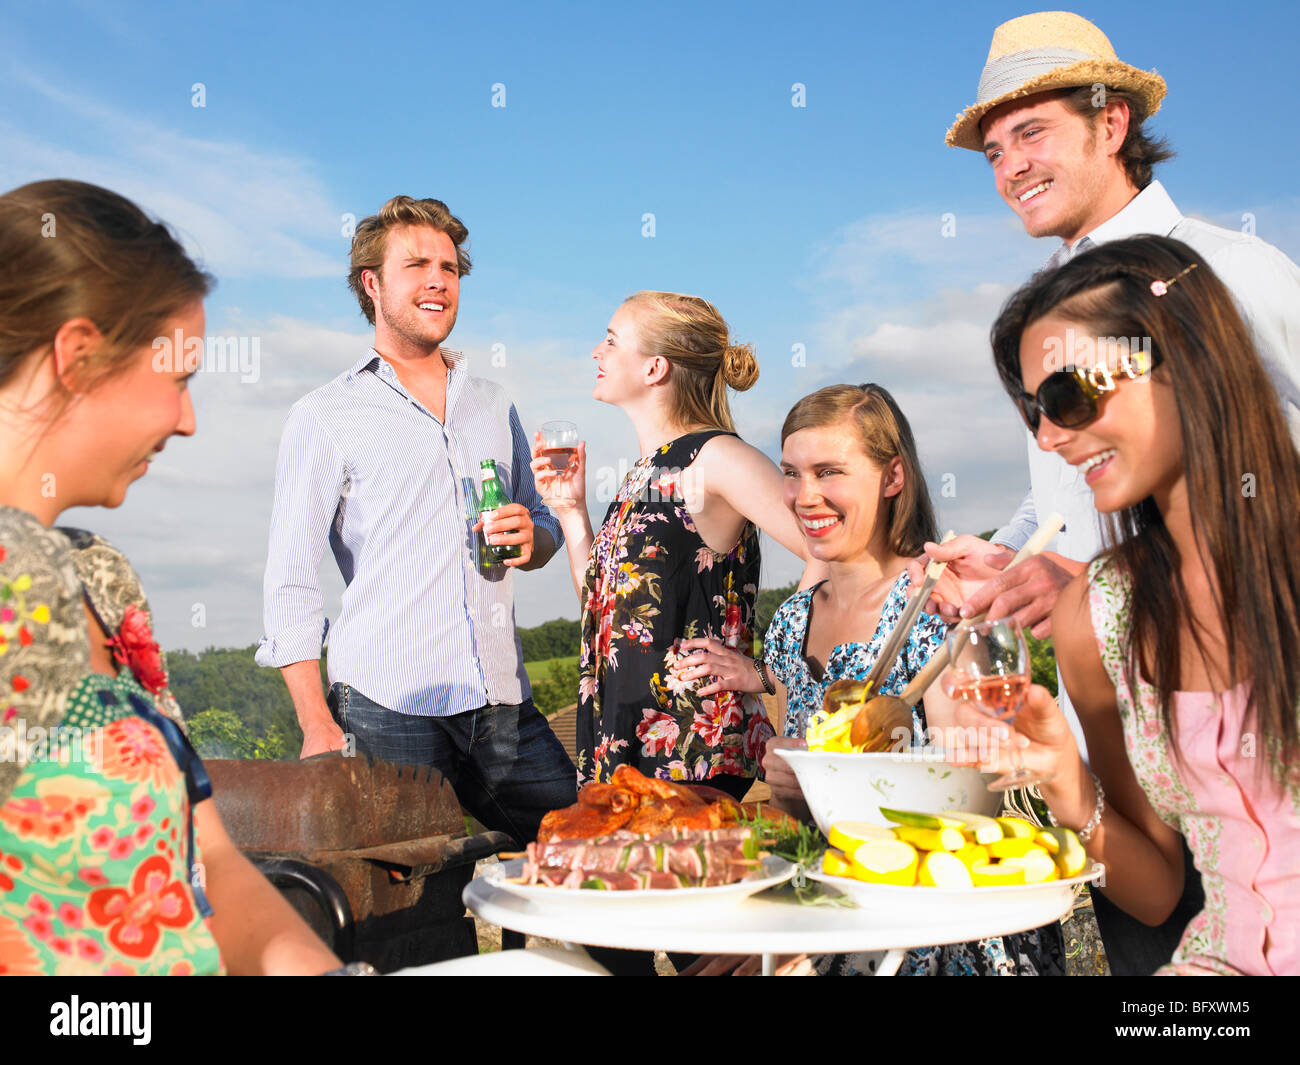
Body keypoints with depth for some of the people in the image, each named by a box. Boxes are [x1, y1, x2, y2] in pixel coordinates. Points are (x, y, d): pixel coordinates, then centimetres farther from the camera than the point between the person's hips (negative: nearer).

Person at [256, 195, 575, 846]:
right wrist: (318, 726, -10)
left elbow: (543, 526, 26)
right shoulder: (324, 418, 3)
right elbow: (290, 586, -1)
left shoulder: (493, 405, 18)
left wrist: (532, 538, 1)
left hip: (505, 704, 4)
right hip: (387, 710, -4)